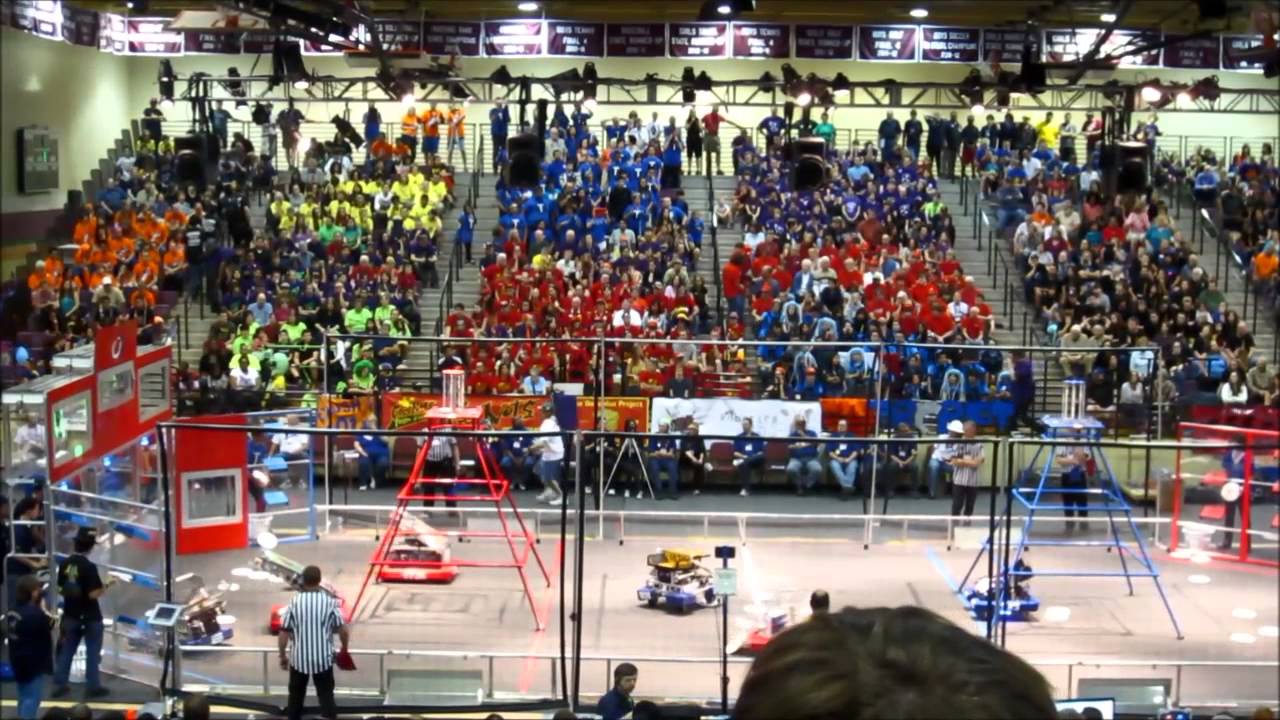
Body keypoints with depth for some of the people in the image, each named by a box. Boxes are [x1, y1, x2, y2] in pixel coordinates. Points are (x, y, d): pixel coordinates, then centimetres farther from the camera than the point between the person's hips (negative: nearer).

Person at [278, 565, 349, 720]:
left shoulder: (294, 602, -6)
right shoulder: (329, 601, -7)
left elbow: (284, 634, -5)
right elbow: (343, 631, -6)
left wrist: (282, 656, 9)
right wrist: (344, 649, 13)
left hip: (299, 659, 1)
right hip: (323, 659, -1)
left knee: (296, 697, 16)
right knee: (326, 696, 7)